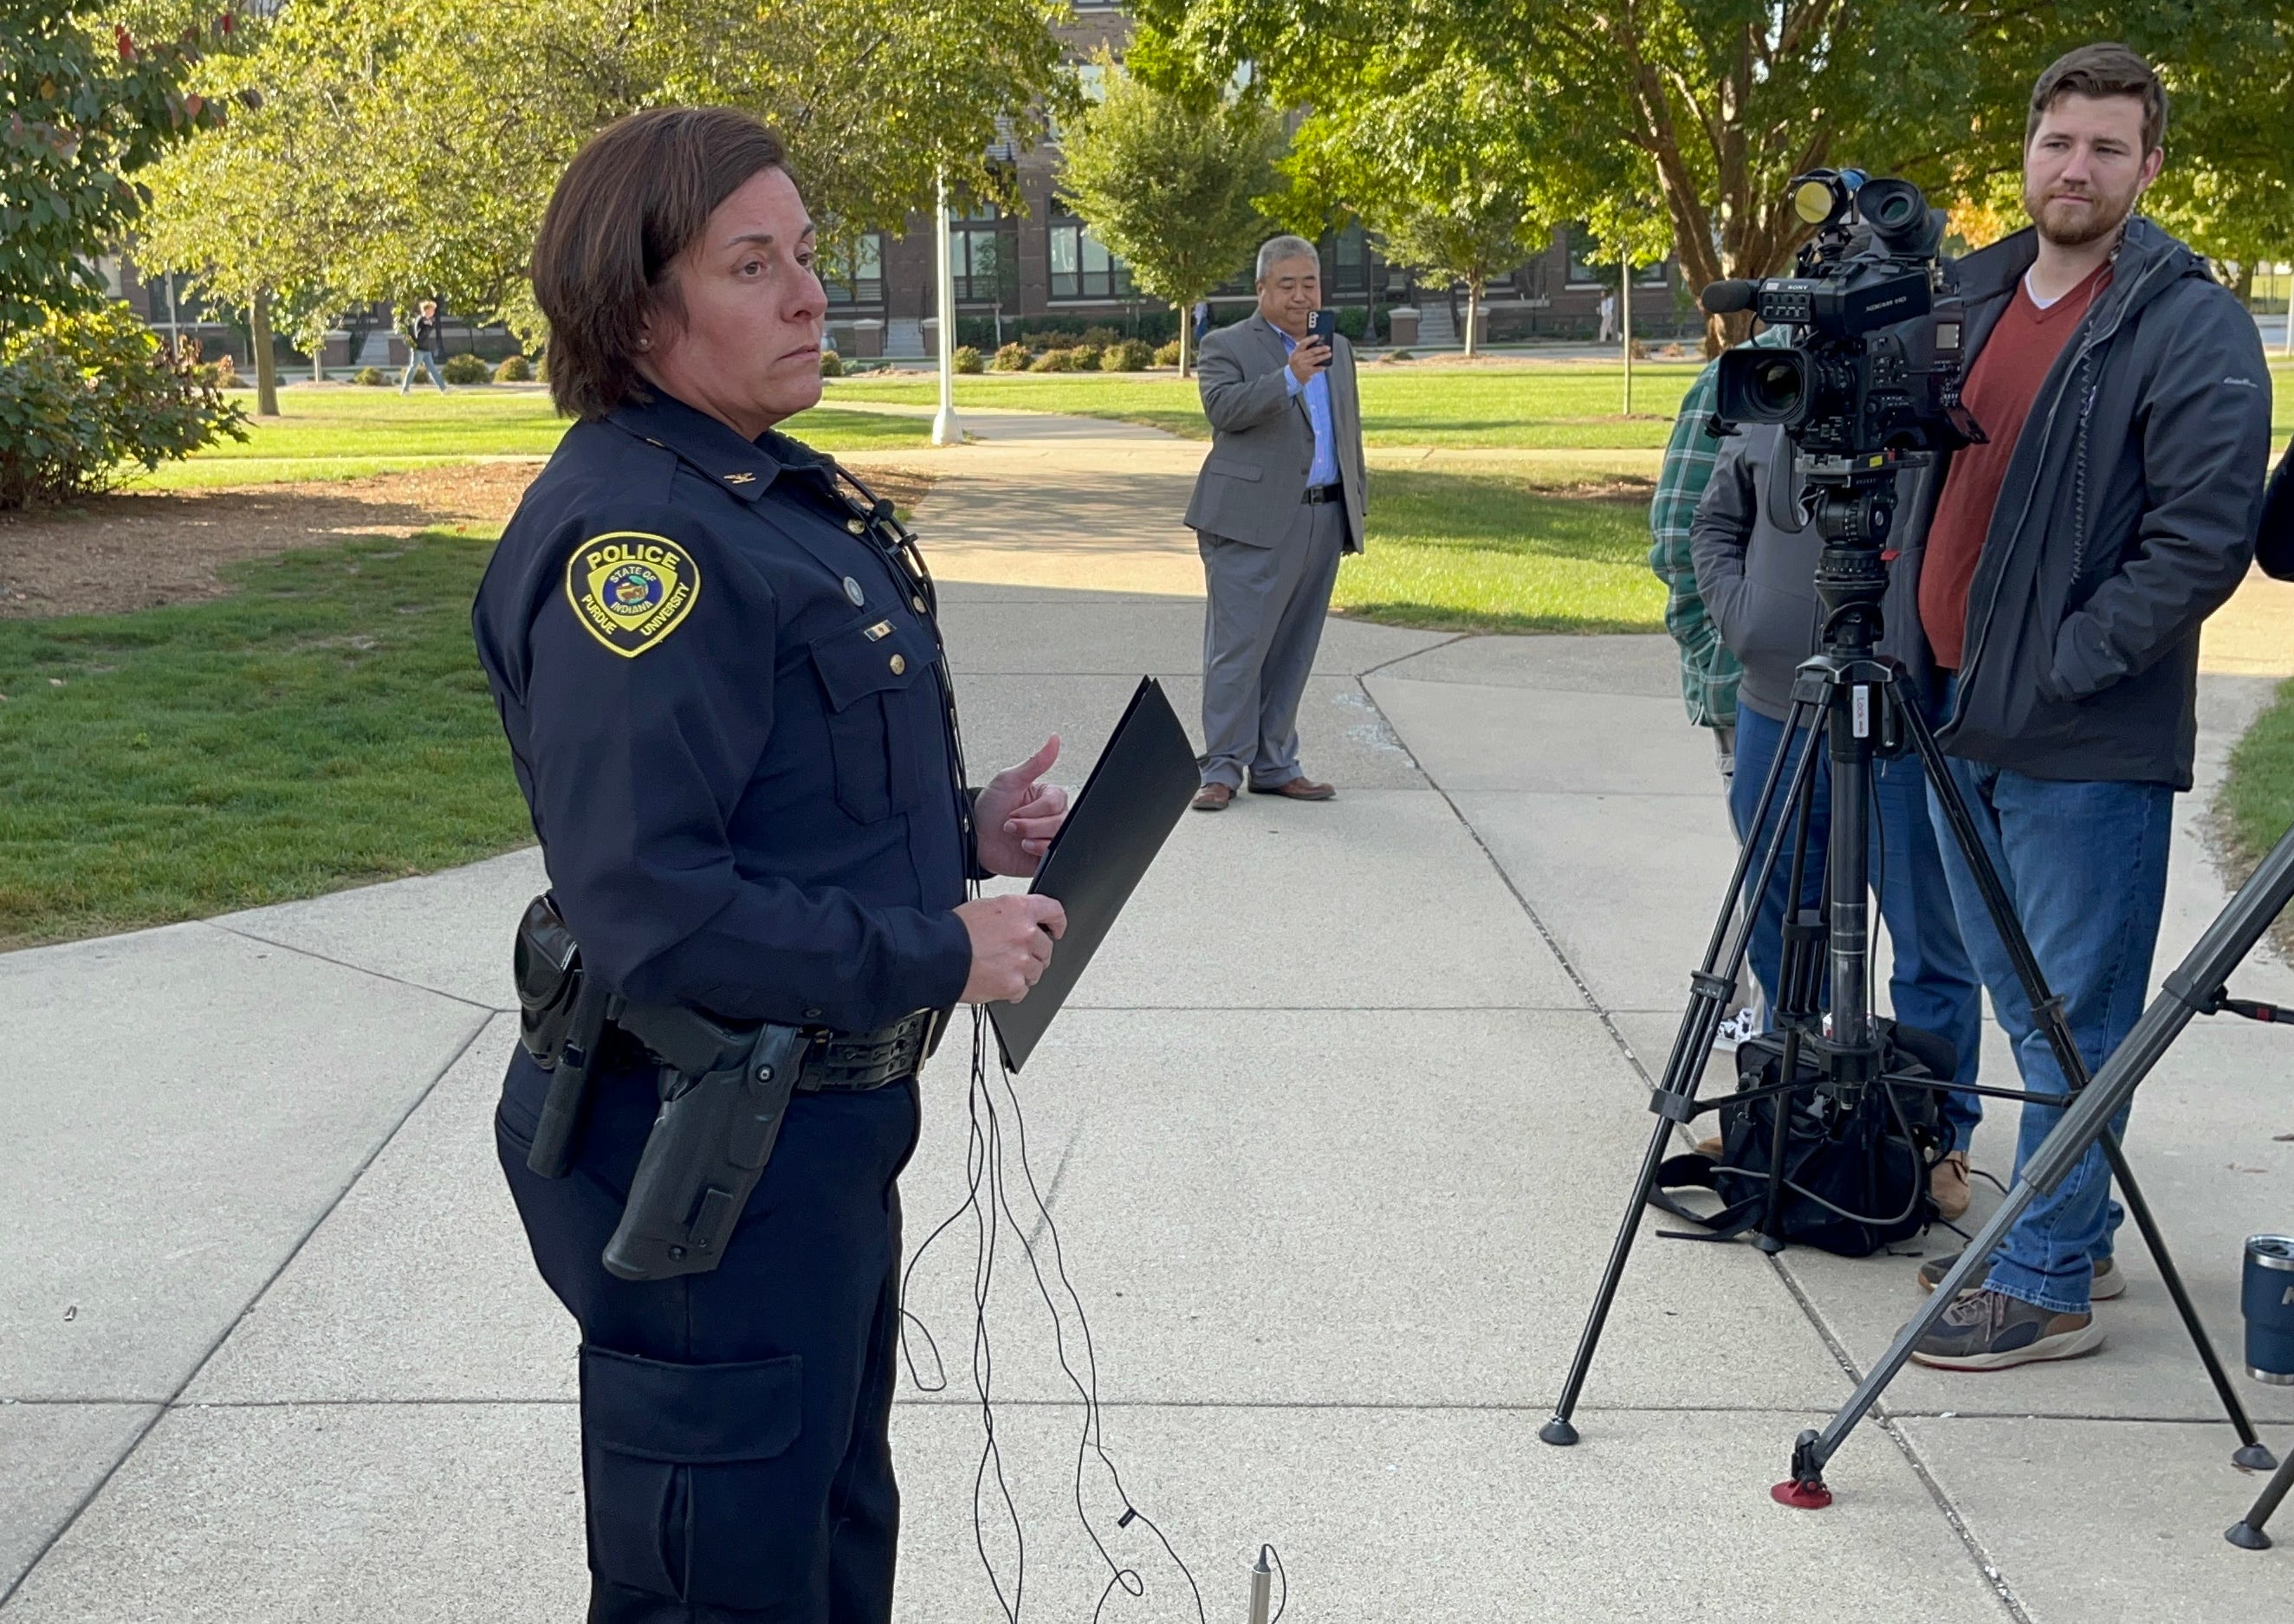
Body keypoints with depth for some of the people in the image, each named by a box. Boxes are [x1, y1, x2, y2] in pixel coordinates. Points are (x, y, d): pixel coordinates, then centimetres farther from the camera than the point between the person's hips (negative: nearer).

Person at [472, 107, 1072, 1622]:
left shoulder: (773, 490, 8)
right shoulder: (629, 533, -23)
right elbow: (651, 909, -30)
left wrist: (961, 827, 4)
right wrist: (940, 956, -21)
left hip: (826, 1125, 10)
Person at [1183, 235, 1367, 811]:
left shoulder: (1338, 349, 19)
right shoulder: (1226, 346, 0)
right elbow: (1222, 408, -18)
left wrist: (1355, 511, 19)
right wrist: (1289, 378, -28)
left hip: (1323, 521, 6)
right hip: (1253, 522, -6)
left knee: (1292, 652, 10)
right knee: (1237, 649, -6)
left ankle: (1273, 765, 17)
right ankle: (1222, 768, -1)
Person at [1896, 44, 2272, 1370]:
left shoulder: (2190, 324, -10)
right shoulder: (1968, 295, 12)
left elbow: (2205, 541, -16)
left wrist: (2063, 665, -16)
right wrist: (1920, 643, 10)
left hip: (2089, 740, -7)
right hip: (1964, 716, 8)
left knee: (2072, 1021, 0)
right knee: (2022, 1001, 17)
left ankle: (2048, 1285, 9)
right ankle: (2072, 1237, 31)